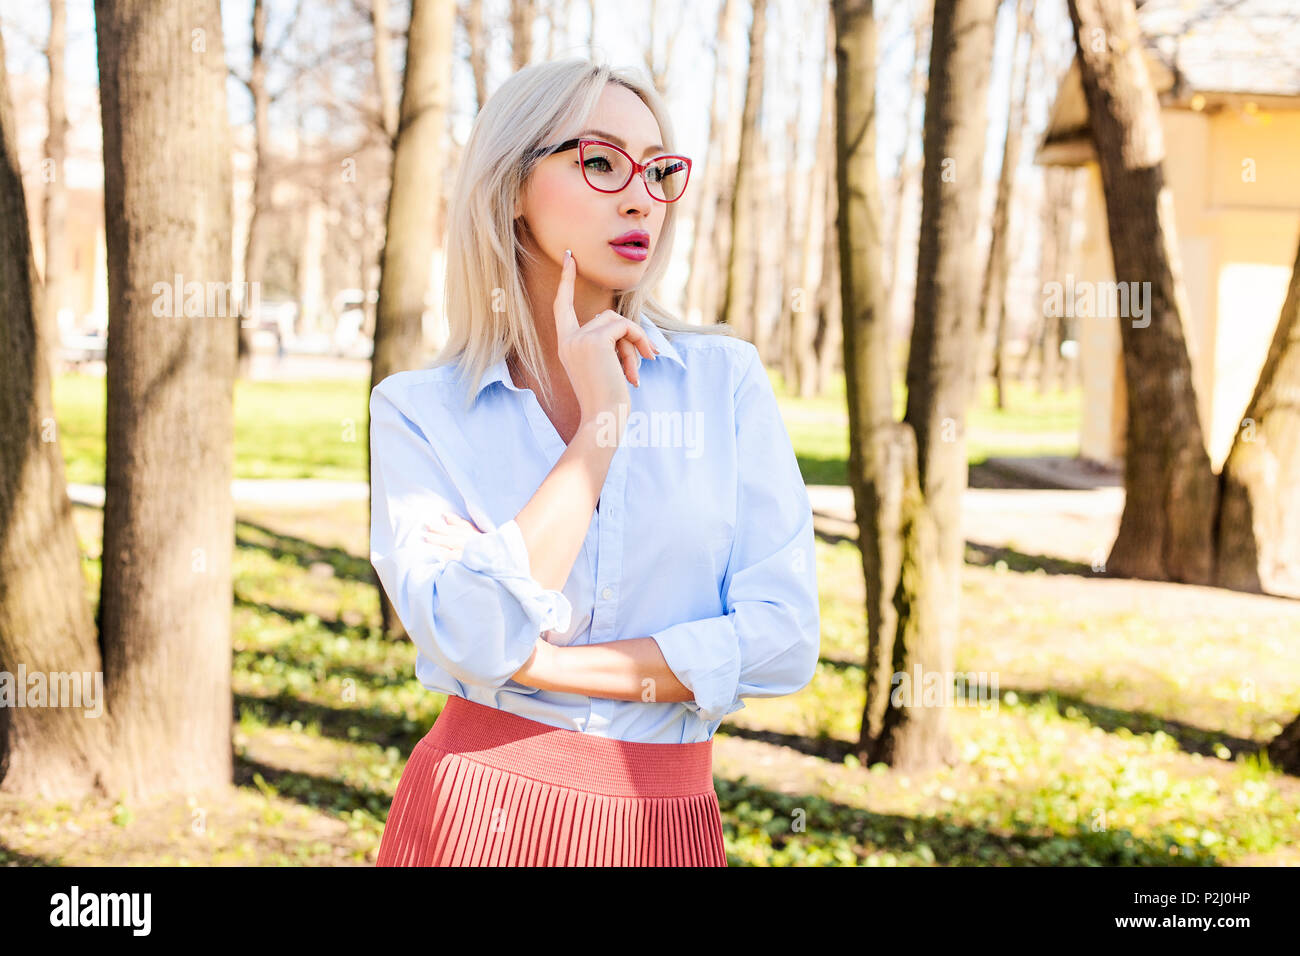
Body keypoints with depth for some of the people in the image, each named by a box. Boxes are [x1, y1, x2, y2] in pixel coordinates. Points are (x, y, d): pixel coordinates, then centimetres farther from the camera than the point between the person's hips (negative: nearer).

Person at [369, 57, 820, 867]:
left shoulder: (725, 378, -2)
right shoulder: (417, 409, -4)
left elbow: (783, 639, -9)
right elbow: (471, 637, -18)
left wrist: (533, 661, -12)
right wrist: (601, 422, -15)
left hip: (666, 828, 1)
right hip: (476, 818, -1)